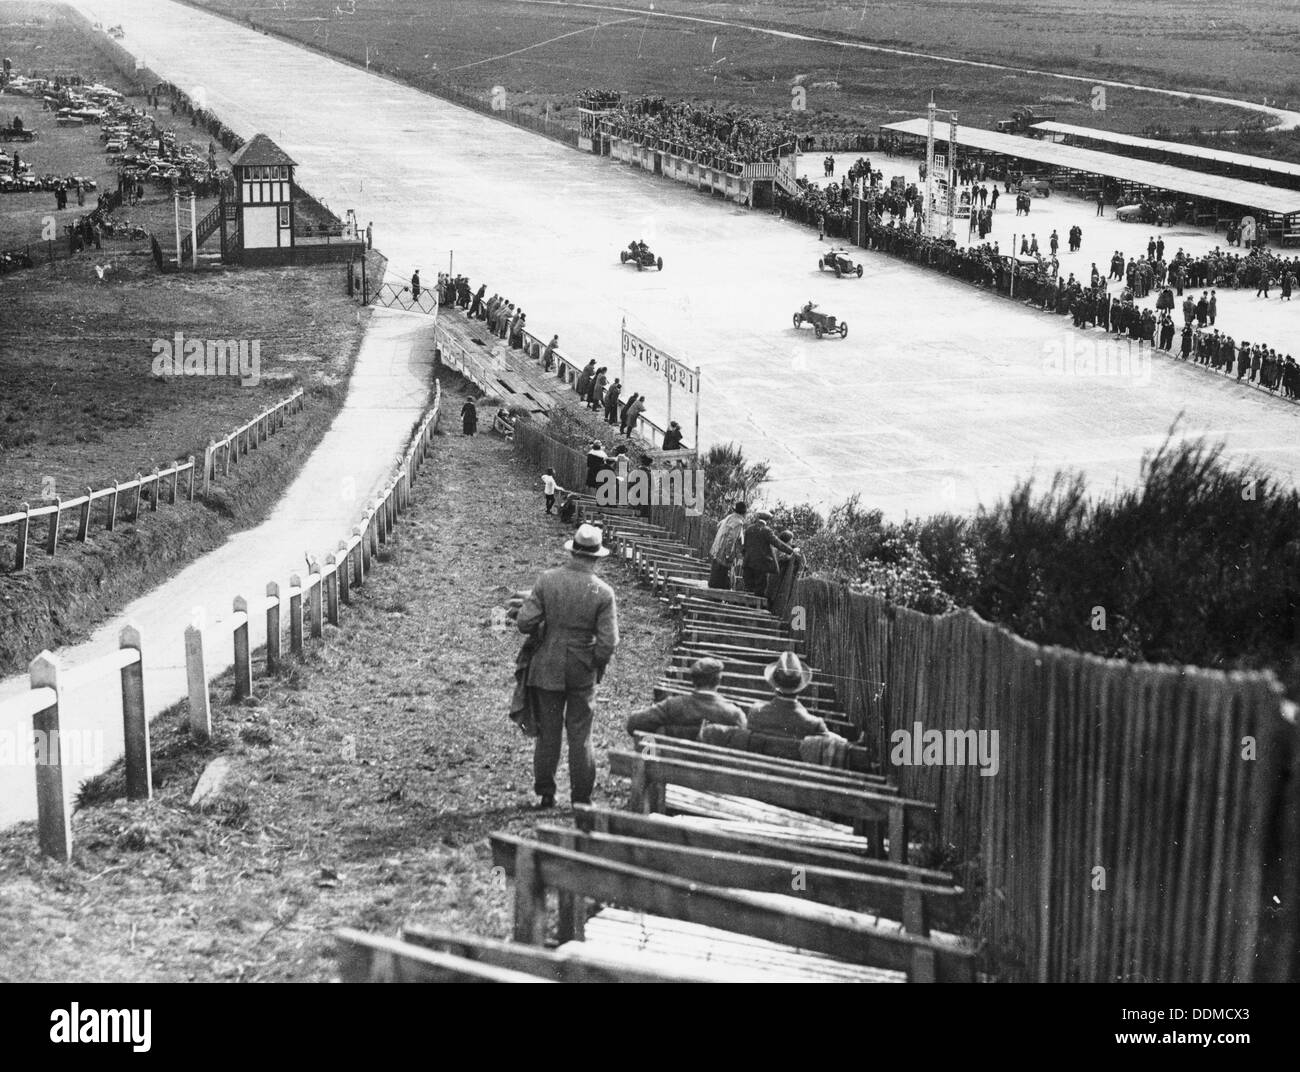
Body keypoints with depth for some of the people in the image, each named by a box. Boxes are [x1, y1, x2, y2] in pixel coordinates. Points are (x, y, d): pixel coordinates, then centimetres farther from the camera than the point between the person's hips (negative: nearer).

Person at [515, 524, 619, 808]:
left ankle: (545, 795, 19)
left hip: (548, 667, 1)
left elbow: (524, 623, -12)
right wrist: (598, 669, 5)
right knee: (580, 735, 9)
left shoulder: (547, 580, -10)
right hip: (583, 671, -1)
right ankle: (581, 798, 13)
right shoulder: (603, 593, -11)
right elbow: (608, 642, -13)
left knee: (548, 732, 12)